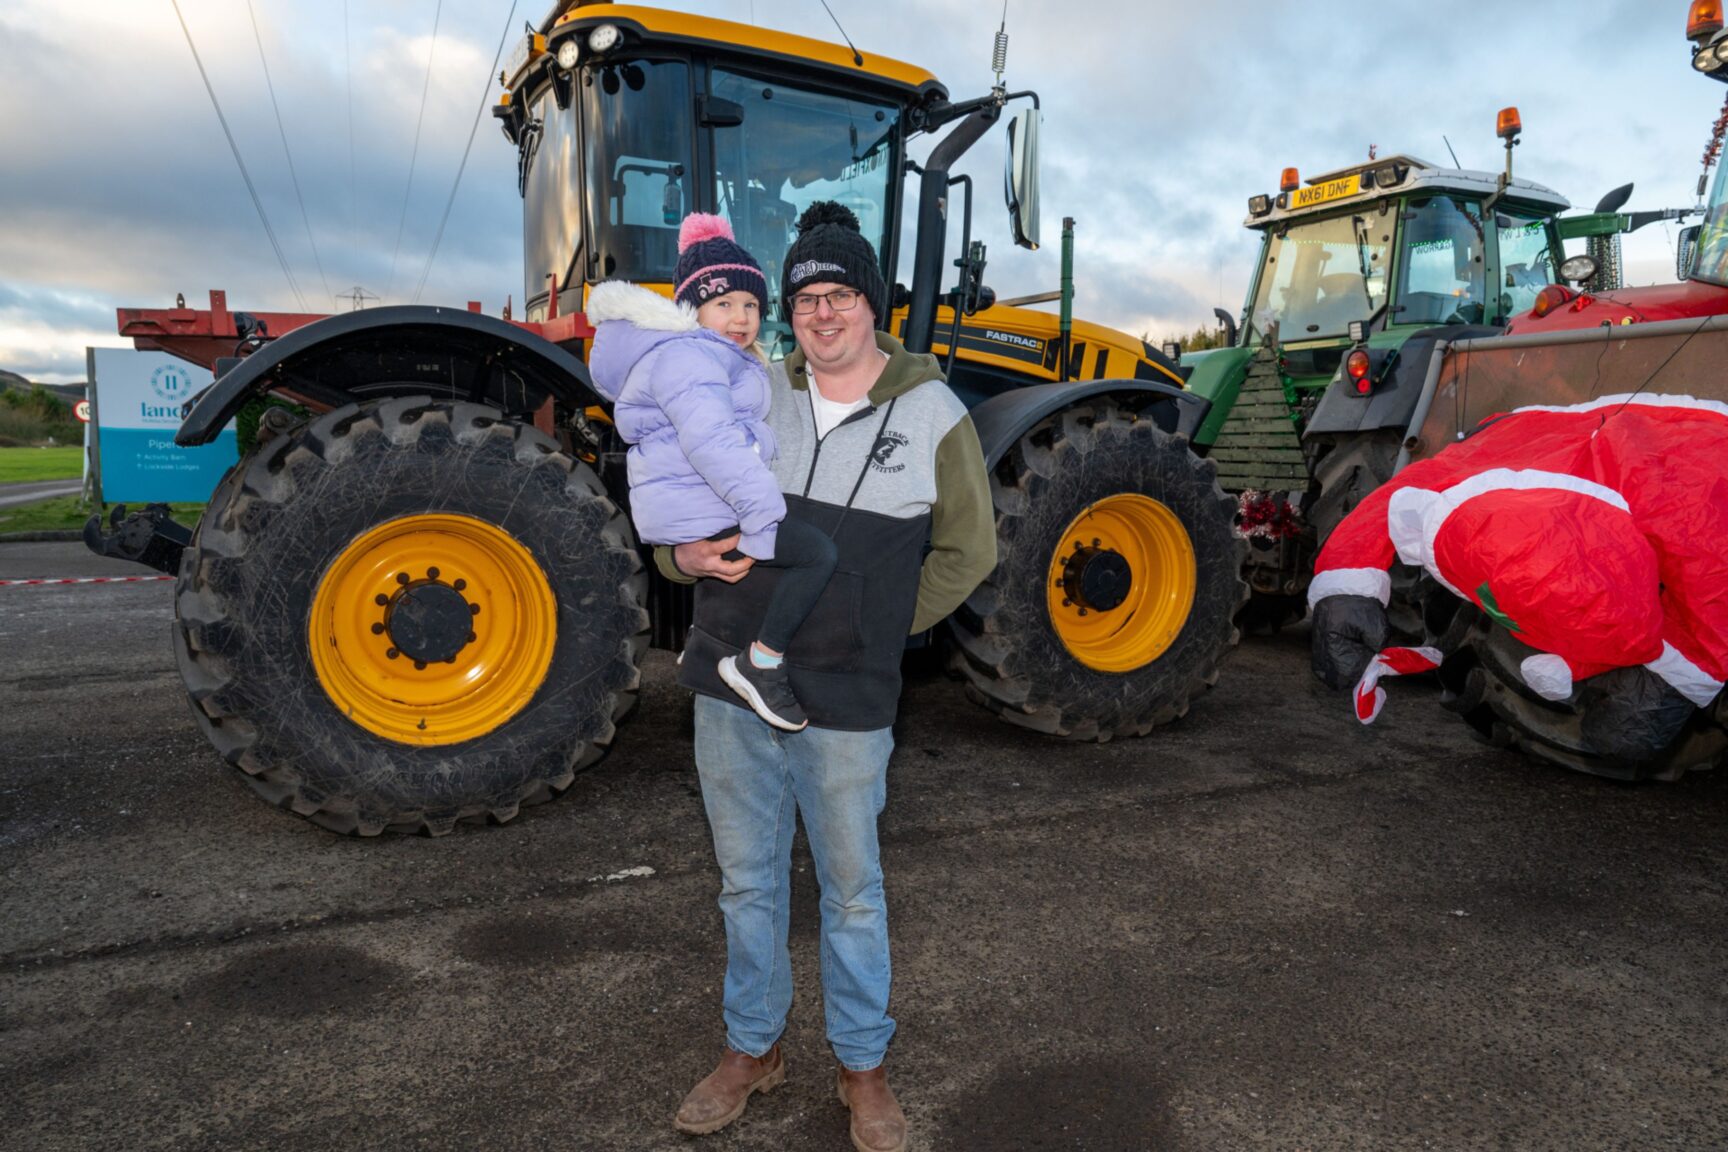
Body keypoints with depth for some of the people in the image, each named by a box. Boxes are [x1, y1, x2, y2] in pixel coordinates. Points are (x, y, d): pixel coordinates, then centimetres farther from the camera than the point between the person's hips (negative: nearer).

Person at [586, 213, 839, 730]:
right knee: (818, 551, -23)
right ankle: (761, 663, -17)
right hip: (696, 514, -11)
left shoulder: (719, 358, 21)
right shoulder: (686, 357, -15)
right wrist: (764, 514, -30)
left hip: (710, 507, 11)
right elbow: (714, 444, -27)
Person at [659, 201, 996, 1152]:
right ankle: (752, 1048, 38)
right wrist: (686, 554, -10)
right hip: (731, 683, 3)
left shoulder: (931, 412, -2)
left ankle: (862, 1065, 33)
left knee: (851, 889, 12)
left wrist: (882, 626, 0)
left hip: (845, 703, -3)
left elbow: (968, 549, 5)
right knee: (748, 880, 17)